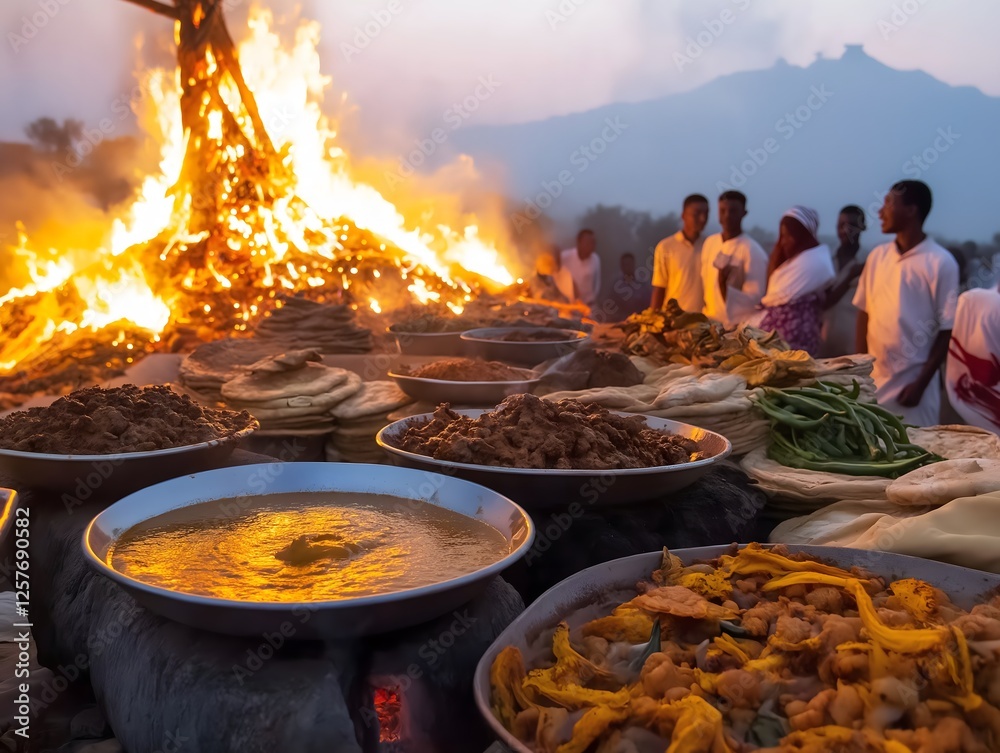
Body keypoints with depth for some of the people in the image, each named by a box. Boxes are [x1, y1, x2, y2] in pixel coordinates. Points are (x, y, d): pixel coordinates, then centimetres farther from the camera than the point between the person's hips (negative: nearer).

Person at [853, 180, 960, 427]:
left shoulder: (941, 263, -9)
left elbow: (946, 330, -8)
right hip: (872, 376, 4)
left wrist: (921, 383, -11)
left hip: (912, 379, -4)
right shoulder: (877, 256, 5)